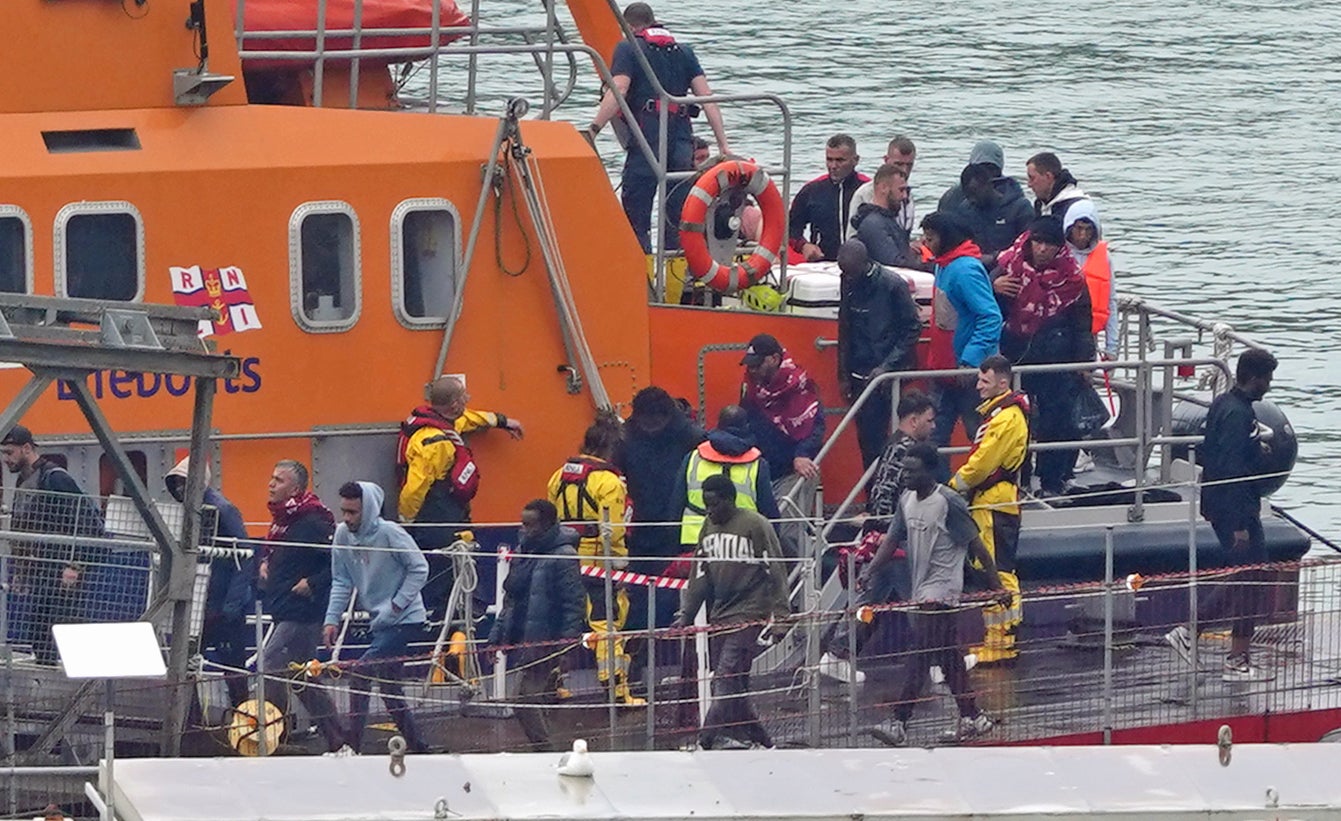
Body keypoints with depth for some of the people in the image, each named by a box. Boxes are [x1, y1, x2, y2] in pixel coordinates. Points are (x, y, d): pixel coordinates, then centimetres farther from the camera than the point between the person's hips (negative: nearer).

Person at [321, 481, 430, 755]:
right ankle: (416, 745, 25)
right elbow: (341, 581, 4)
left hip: (404, 619, -8)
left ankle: (352, 745, -14)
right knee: (389, 686, 13)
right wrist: (333, 619, -5)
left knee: (360, 674, -16)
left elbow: (419, 569, -13)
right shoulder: (343, 535, -1)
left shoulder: (389, 533, -19)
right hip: (379, 620, 8)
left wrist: (396, 605, -16)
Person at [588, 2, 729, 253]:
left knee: (635, 211, -4)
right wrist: (723, 144, 10)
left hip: (647, 132, -5)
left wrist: (594, 129, -14)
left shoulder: (628, 49, 6)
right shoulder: (683, 52, 20)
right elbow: (707, 97, 12)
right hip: (681, 135, 5)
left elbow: (617, 92, -10)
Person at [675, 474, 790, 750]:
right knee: (725, 684, 5)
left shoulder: (755, 526, -8)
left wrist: (779, 612, -14)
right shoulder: (709, 528, 14)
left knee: (727, 679, -15)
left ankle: (705, 742, -19)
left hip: (749, 616, -8)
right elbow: (702, 575, 18)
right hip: (719, 618, 8)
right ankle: (760, 740, 15)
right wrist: (687, 614, 12)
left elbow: (775, 571, -8)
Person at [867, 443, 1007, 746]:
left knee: (921, 655, -11)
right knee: (948, 657, 12)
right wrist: (867, 574, 0)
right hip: (920, 591, 8)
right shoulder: (906, 499, 7)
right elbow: (892, 540, 12)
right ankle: (971, 718, 19)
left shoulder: (949, 502, -14)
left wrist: (997, 586, -8)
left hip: (941, 592, -8)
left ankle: (899, 722, -13)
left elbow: (976, 545, -10)